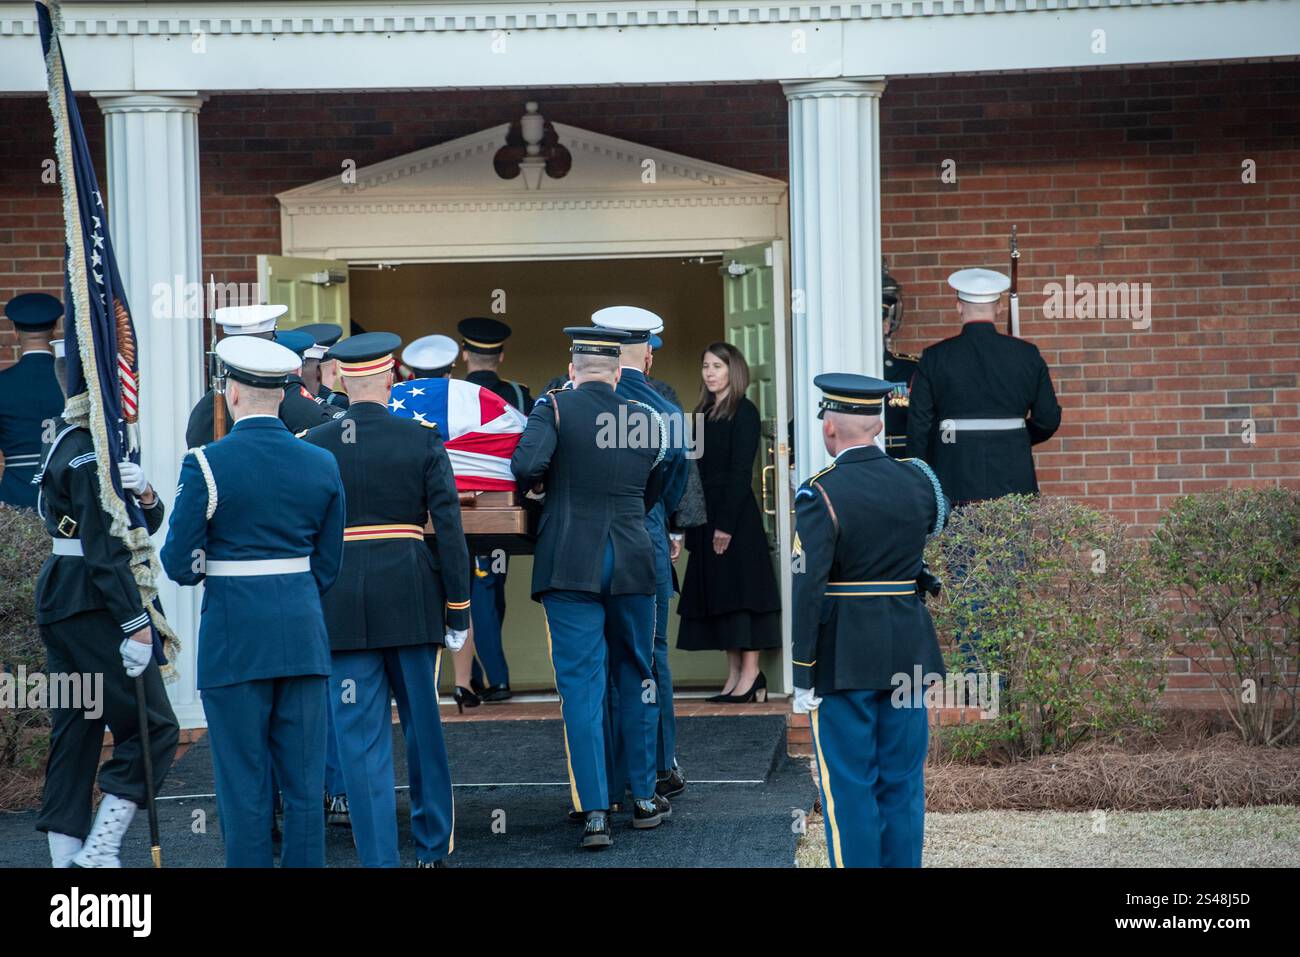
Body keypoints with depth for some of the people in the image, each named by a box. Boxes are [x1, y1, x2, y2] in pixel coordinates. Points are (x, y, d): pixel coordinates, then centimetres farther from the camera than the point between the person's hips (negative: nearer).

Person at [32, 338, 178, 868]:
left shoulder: (70, 443, 15)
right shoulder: (91, 453, -16)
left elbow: (147, 525, 13)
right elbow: (103, 549, -20)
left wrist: (143, 492, -9)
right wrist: (136, 626, -20)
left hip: (59, 602, 10)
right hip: (93, 604, -10)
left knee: (74, 734, 10)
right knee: (154, 728, -5)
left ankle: (66, 856, 12)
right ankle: (100, 850, -7)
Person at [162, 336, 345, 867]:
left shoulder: (206, 465, -9)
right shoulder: (321, 465, 4)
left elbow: (179, 564, -8)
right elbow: (327, 563, 9)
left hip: (235, 639, -4)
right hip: (304, 637, 4)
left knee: (244, 788, 1)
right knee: (305, 784, 7)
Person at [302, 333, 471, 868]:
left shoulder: (312, 447, -1)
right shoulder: (423, 442, -2)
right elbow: (450, 530, -3)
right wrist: (458, 610, 3)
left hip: (340, 603, 0)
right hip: (412, 600, 1)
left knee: (361, 735, 3)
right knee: (423, 726, 15)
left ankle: (379, 857, 0)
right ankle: (432, 848, 26)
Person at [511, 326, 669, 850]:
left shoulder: (555, 406, -5)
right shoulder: (646, 419, 6)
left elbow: (527, 465, -20)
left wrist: (536, 485, 1)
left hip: (569, 564, -3)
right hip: (632, 562, 3)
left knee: (582, 688, -2)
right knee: (636, 678, 17)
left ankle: (595, 812, -7)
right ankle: (644, 799, 24)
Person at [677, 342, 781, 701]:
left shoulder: (743, 412, -7)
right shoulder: (704, 413, 15)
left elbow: (740, 472, -13)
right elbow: (699, 470, 14)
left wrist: (726, 523, -18)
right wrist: (692, 524, 8)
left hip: (736, 516, -8)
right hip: (706, 516, 8)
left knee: (739, 588, -8)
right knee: (717, 592, 6)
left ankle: (751, 673, -7)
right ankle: (735, 675, 9)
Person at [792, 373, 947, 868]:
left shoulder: (821, 493, -14)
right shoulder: (916, 481, 2)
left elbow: (805, 590, -19)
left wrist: (801, 677, -15)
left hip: (843, 659, -5)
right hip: (907, 654, 5)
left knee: (849, 788, 2)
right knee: (902, 785, 11)